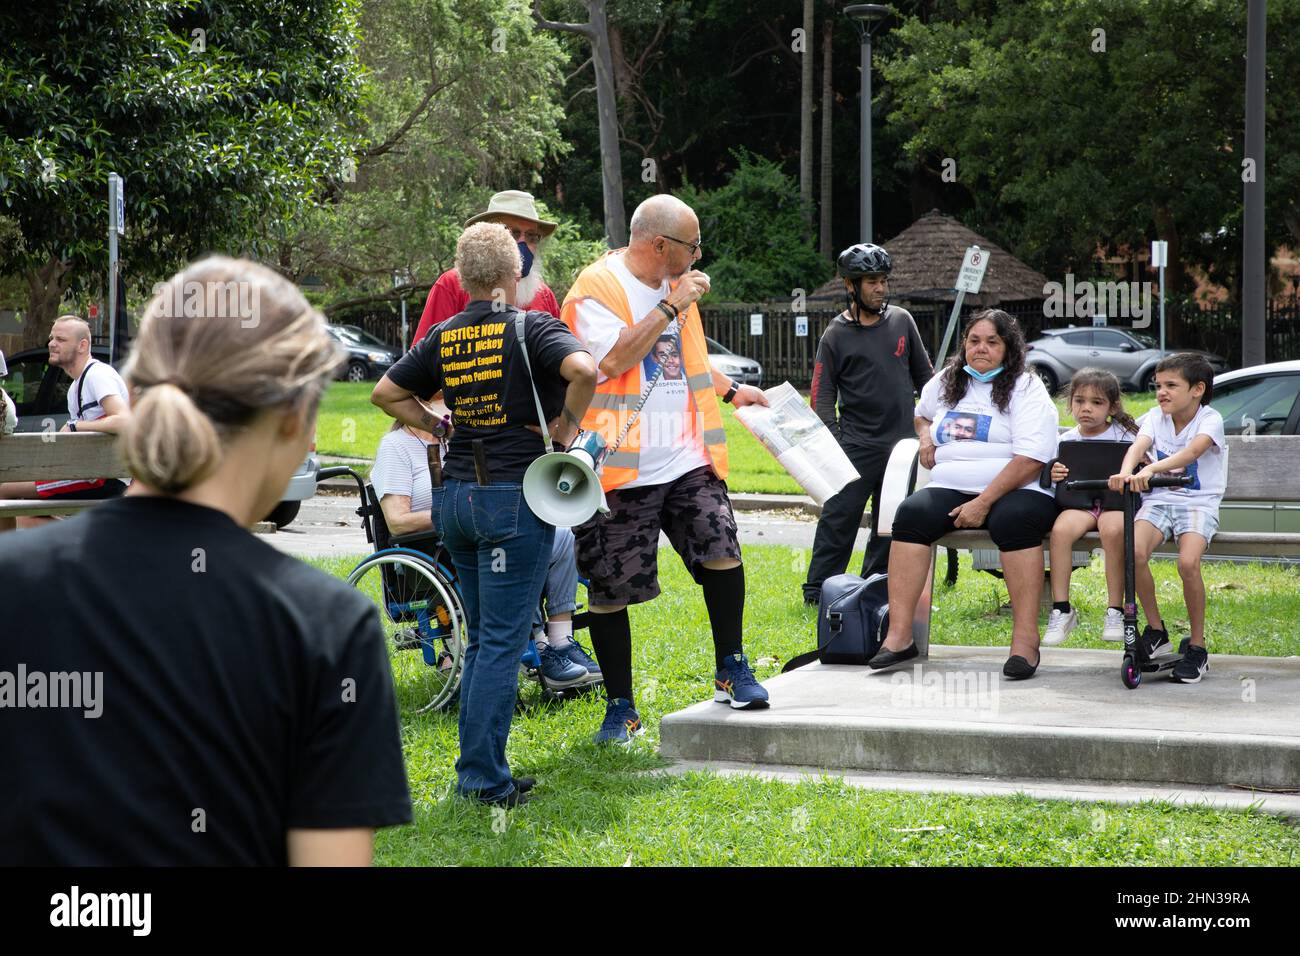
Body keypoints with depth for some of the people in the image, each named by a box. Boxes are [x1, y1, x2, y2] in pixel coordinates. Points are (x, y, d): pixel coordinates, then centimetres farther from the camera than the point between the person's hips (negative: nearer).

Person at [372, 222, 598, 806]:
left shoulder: (443, 337, 8)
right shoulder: (532, 328, -8)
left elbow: (386, 393, 16)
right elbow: (583, 370, -25)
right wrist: (567, 427, -11)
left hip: (456, 495, 6)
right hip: (515, 495, -6)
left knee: (481, 640, 16)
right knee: (502, 642, -4)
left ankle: (478, 769, 18)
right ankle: (483, 776, -6)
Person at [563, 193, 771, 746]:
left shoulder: (674, 285, 16)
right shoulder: (597, 288, -10)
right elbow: (615, 359, -24)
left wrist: (731, 390, 26)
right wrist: (671, 307, -20)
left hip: (686, 459, 6)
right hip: (622, 470, -6)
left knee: (722, 553, -9)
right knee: (610, 591, 0)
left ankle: (731, 670, 10)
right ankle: (620, 709, 12)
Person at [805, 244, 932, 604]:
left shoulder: (902, 321, 8)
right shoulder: (836, 336, -3)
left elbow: (923, 376, 16)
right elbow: (823, 399, -3)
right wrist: (835, 450, -12)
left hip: (901, 441, 4)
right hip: (857, 445, -4)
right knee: (838, 520, -7)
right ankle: (816, 594, -2)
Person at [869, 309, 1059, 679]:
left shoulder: (1026, 389, 0)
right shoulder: (945, 382, 18)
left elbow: (1031, 459, -11)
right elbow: (922, 414, 41)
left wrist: (984, 503, -19)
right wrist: (925, 436, 15)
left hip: (1013, 491, -4)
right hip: (950, 490, 5)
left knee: (1013, 519, -38)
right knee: (911, 513, -25)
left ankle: (1025, 641, -37)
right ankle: (899, 635, -29)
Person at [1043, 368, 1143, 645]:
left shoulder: (1124, 437, 7)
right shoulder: (1066, 440, 13)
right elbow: (1055, 483, 11)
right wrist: (1052, 476, -12)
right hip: (1078, 502, 2)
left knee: (1113, 528, -37)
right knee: (1061, 529, -32)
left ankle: (1115, 610, -25)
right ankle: (1061, 609, -24)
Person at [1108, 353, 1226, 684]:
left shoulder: (1210, 419, -8)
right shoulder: (1156, 417, 6)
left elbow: (1192, 451, -28)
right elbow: (1138, 445, -14)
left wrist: (1151, 469, -46)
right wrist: (1126, 472, -38)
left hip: (1199, 502, -3)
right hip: (1160, 499, 3)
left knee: (1188, 561, -30)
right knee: (1134, 550, -27)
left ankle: (1197, 646, -11)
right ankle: (1155, 629, -5)